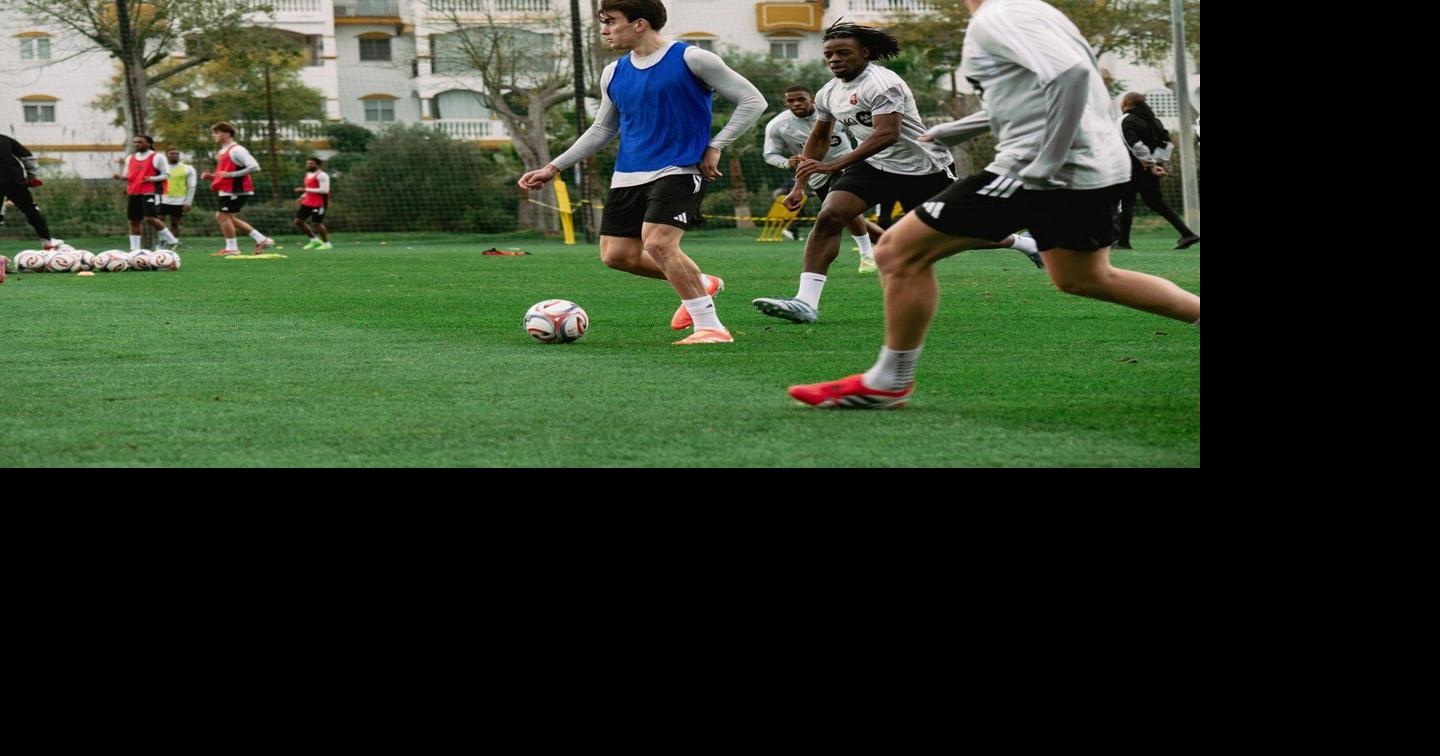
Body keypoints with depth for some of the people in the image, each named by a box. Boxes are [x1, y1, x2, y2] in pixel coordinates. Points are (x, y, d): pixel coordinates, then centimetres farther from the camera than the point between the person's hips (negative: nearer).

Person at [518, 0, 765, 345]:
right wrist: (554, 167, 19)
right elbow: (602, 130, 23)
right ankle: (701, 285, 23)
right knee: (616, 255, 2)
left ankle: (711, 327, -16)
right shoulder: (614, 74, 10)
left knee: (657, 243, -25)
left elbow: (752, 101, -4)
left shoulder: (691, 59, -8)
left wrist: (715, 146, -11)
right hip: (628, 175, 7)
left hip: (679, 170, -7)